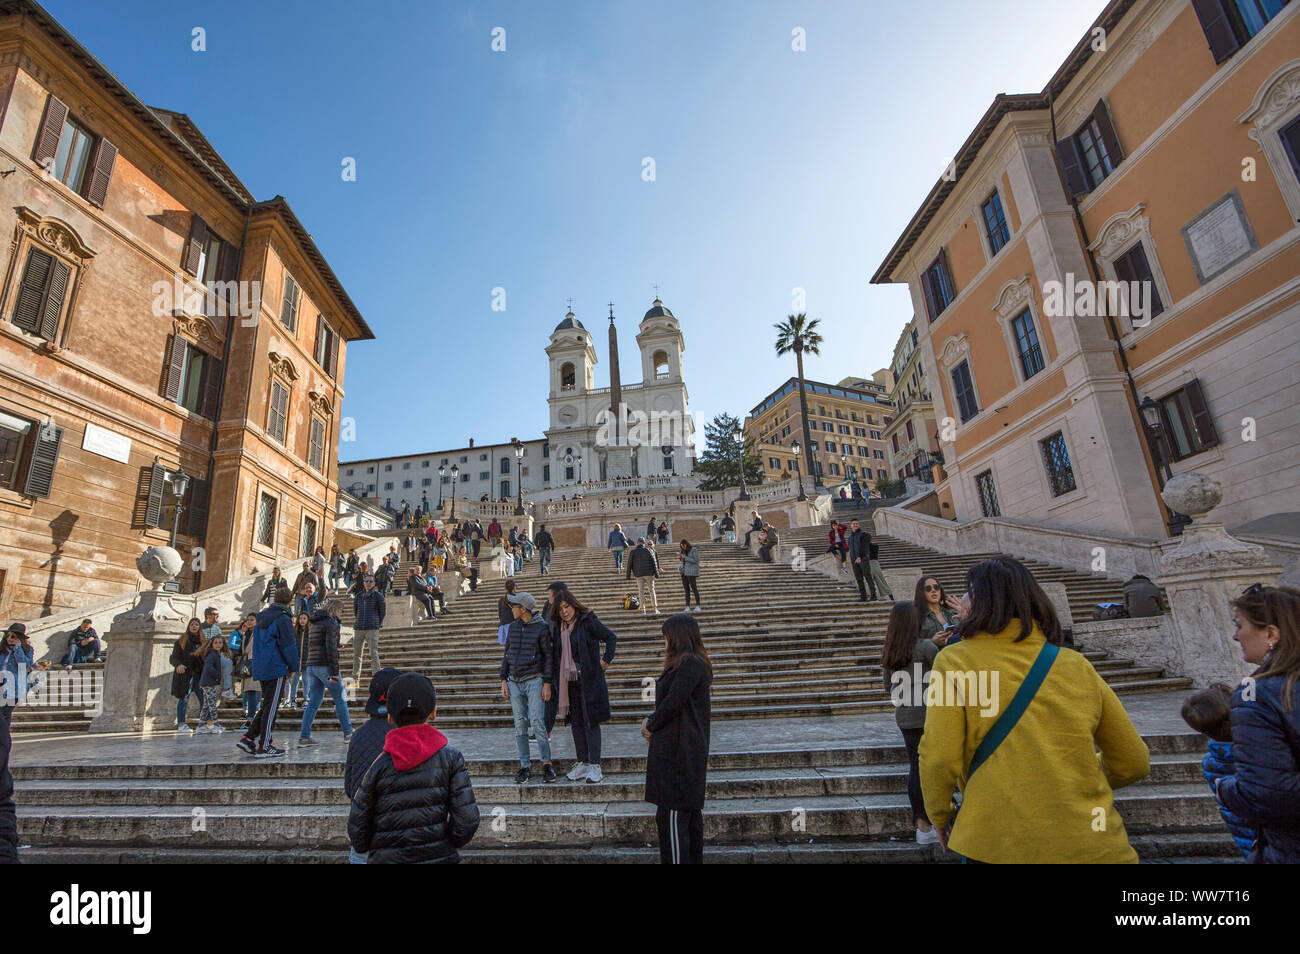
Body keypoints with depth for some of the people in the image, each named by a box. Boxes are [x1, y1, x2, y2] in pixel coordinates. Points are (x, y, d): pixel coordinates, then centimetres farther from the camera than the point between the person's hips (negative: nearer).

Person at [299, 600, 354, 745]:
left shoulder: (314, 624, 18)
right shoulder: (331, 622, -9)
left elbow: (310, 648, 21)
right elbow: (331, 648, -17)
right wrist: (335, 672, -18)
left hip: (311, 666, 8)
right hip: (325, 666, -8)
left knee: (313, 703, 9)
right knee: (340, 700, 2)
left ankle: (304, 736, 6)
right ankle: (348, 733, 9)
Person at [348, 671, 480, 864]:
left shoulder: (379, 765, -10)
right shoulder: (451, 759, -10)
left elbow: (357, 829, -3)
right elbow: (467, 821, -11)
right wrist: (448, 845, 7)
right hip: (439, 857, 0)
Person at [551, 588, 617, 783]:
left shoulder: (588, 620, -10)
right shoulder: (558, 627, 9)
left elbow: (611, 638, -10)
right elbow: (556, 653, 20)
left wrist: (605, 660, -14)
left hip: (590, 679, -6)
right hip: (570, 681, 6)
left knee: (590, 722, -3)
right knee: (576, 722, 11)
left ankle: (595, 767, 3)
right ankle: (583, 763, 22)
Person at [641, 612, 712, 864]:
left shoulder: (689, 664, -19)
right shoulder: (694, 662, 12)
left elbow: (673, 702, -22)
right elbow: (670, 700, 16)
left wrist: (651, 725, -6)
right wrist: (651, 720, 2)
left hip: (677, 753, -10)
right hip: (688, 750, 10)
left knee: (672, 813, -3)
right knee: (691, 810, 18)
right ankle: (694, 859, 29)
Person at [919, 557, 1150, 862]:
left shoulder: (955, 660, -7)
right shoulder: (1078, 666, 4)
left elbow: (938, 758, -12)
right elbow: (1134, 763, 13)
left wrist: (940, 815, 7)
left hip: (997, 843, -3)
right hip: (1090, 846, 3)